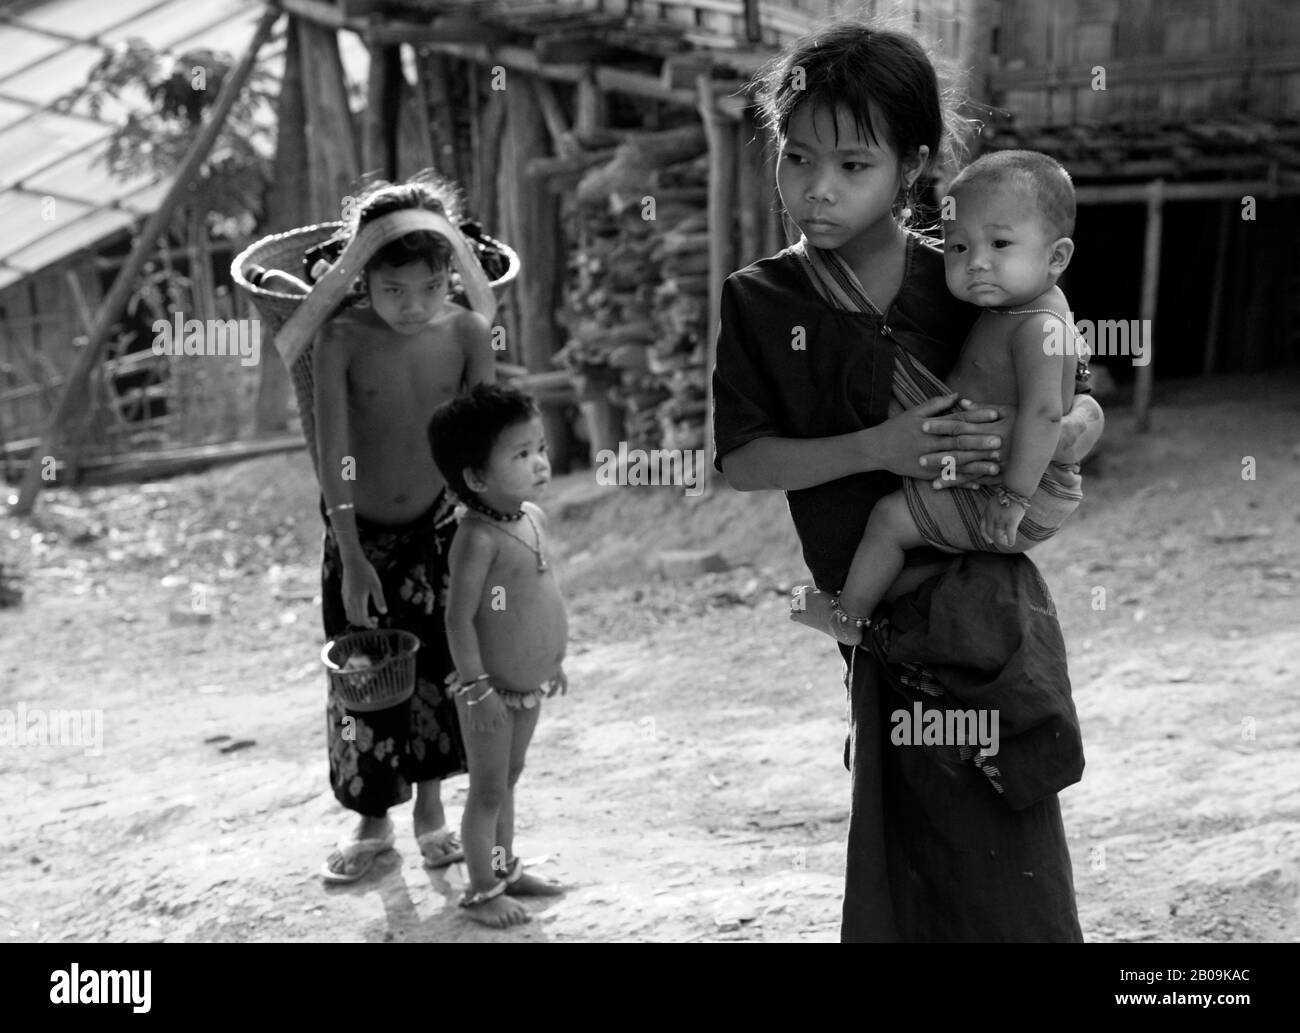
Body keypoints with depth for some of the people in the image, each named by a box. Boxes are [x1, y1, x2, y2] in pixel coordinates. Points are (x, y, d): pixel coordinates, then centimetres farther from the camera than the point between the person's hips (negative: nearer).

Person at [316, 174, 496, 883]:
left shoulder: (467, 333, -11)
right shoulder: (342, 338, -17)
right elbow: (332, 455, -18)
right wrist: (352, 558, -22)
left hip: (440, 528, 1)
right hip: (361, 535, -1)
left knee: (441, 666, 8)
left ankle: (431, 806, 30)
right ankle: (373, 821, 26)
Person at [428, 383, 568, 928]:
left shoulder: (534, 518, 2)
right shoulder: (479, 538, -25)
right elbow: (459, 618, -24)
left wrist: (552, 659, 18)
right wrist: (477, 688, -24)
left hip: (530, 686, 8)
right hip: (495, 691, -8)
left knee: (509, 780, 22)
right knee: (488, 790, 5)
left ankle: (505, 868, 37)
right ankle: (481, 892, 17)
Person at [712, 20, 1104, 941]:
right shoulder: (762, 301, 0)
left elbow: (1081, 407, 7)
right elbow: (740, 461, -5)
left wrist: (1065, 432, -17)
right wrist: (874, 448, -17)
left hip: (989, 598, -1)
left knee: (1007, 877, -1)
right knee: (899, 884, 9)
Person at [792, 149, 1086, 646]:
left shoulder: (1038, 327, -28)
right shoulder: (1012, 305, 3)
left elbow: (1043, 412, -36)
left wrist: (1014, 497, -36)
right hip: (984, 472, 11)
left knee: (891, 516, -7)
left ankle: (848, 615, 15)